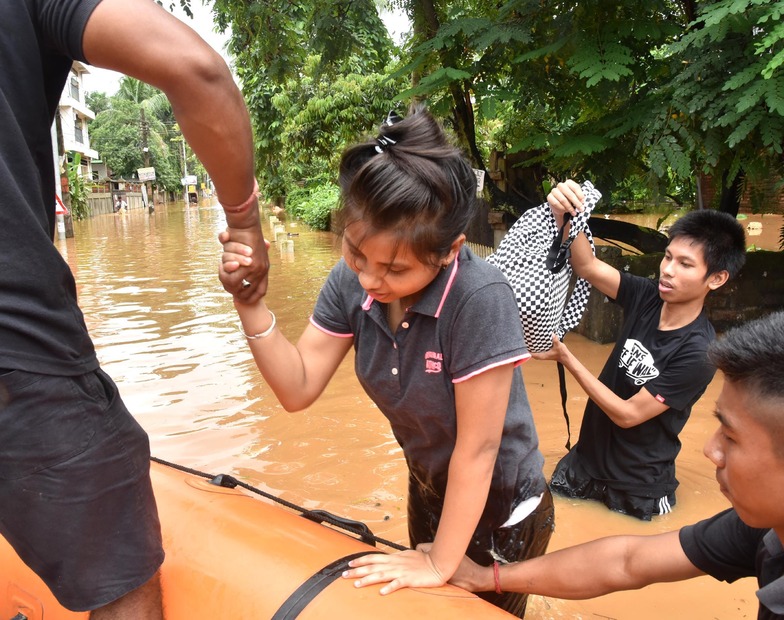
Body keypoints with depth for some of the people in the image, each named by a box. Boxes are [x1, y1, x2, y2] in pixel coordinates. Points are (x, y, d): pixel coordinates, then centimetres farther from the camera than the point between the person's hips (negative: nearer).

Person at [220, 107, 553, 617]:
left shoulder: (479, 298, -35)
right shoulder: (350, 283, -18)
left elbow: (478, 447, -29)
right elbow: (298, 389, -13)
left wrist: (441, 563, -18)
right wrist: (251, 304, -28)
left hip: (498, 511, -5)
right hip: (428, 491, 6)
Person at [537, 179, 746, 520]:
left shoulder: (698, 353, -25)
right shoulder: (647, 297, -10)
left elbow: (628, 414, -23)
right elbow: (587, 266, -22)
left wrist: (566, 358, -27)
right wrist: (564, 215, -40)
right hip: (585, 459, 5)